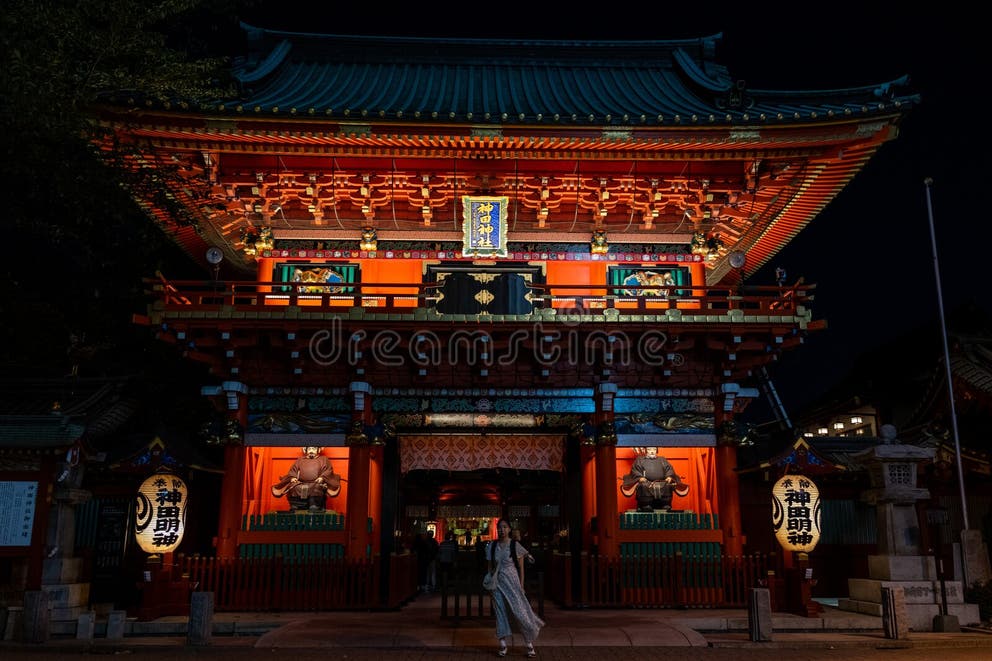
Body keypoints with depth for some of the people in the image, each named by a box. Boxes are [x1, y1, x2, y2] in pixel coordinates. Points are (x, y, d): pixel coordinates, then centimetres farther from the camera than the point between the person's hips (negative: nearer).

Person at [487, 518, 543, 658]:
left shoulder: (515, 545, -4)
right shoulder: (492, 546, 5)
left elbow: (521, 567, -1)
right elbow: (490, 566, 11)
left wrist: (521, 585, -4)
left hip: (512, 582, -3)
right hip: (497, 583, 3)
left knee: (519, 611, -6)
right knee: (500, 612, 4)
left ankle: (530, 644, 6)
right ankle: (502, 644, 11)